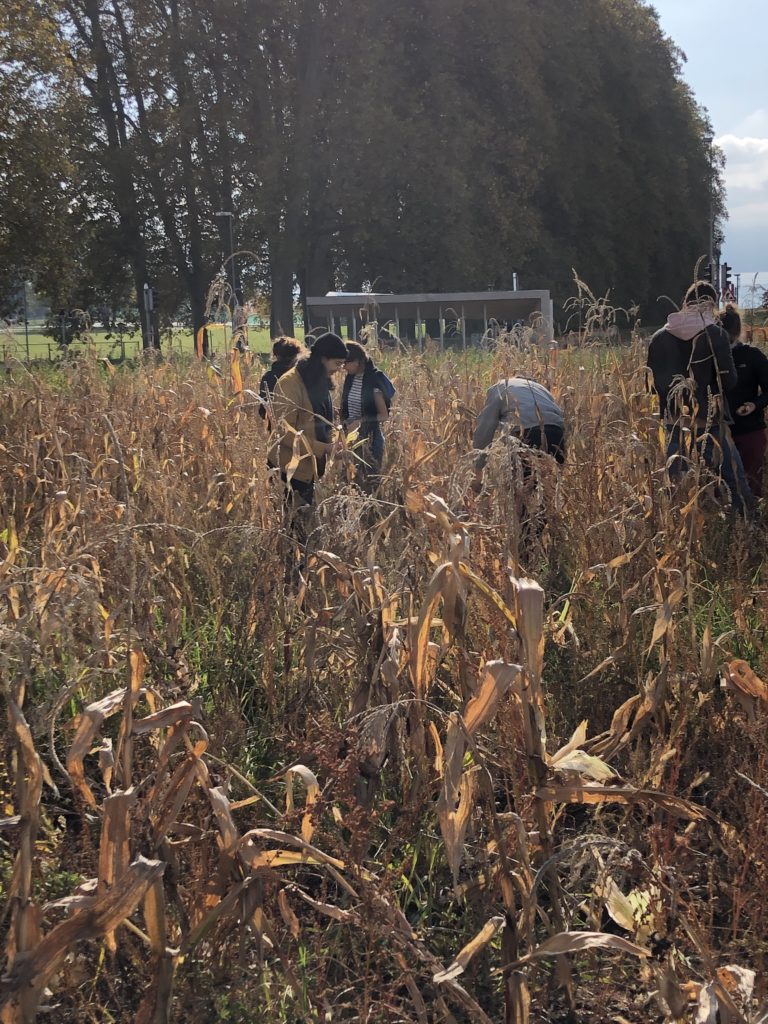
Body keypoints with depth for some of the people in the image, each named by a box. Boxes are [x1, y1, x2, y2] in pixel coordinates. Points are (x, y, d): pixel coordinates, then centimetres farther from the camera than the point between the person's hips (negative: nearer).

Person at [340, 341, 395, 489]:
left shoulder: (374, 380, -13)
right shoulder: (350, 378, 7)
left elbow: (384, 415, -11)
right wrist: (344, 423, -1)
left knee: (370, 482, -3)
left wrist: (361, 421, -23)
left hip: (370, 439, -6)